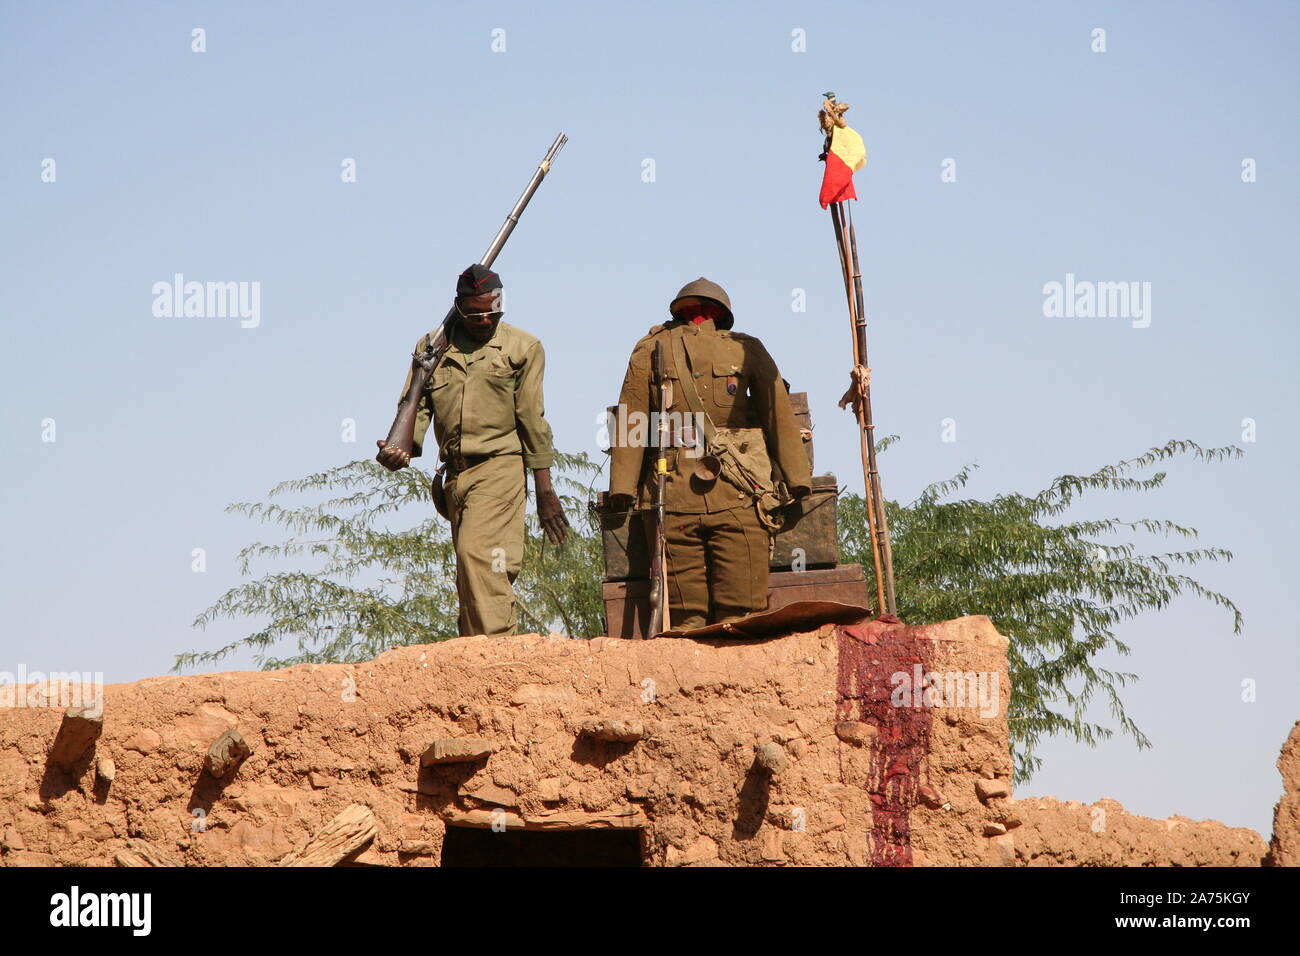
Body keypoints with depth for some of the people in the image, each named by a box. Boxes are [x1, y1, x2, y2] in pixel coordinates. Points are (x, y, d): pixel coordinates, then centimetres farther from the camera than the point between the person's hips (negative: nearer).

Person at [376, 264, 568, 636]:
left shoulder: (522, 347, 6)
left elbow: (531, 420, 4)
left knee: (477, 551, -22)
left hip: (499, 466, -5)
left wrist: (544, 491, 1)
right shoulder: (432, 346, 14)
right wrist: (402, 448, -13)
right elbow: (417, 406, 9)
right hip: (454, 474, 5)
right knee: (471, 570, 6)